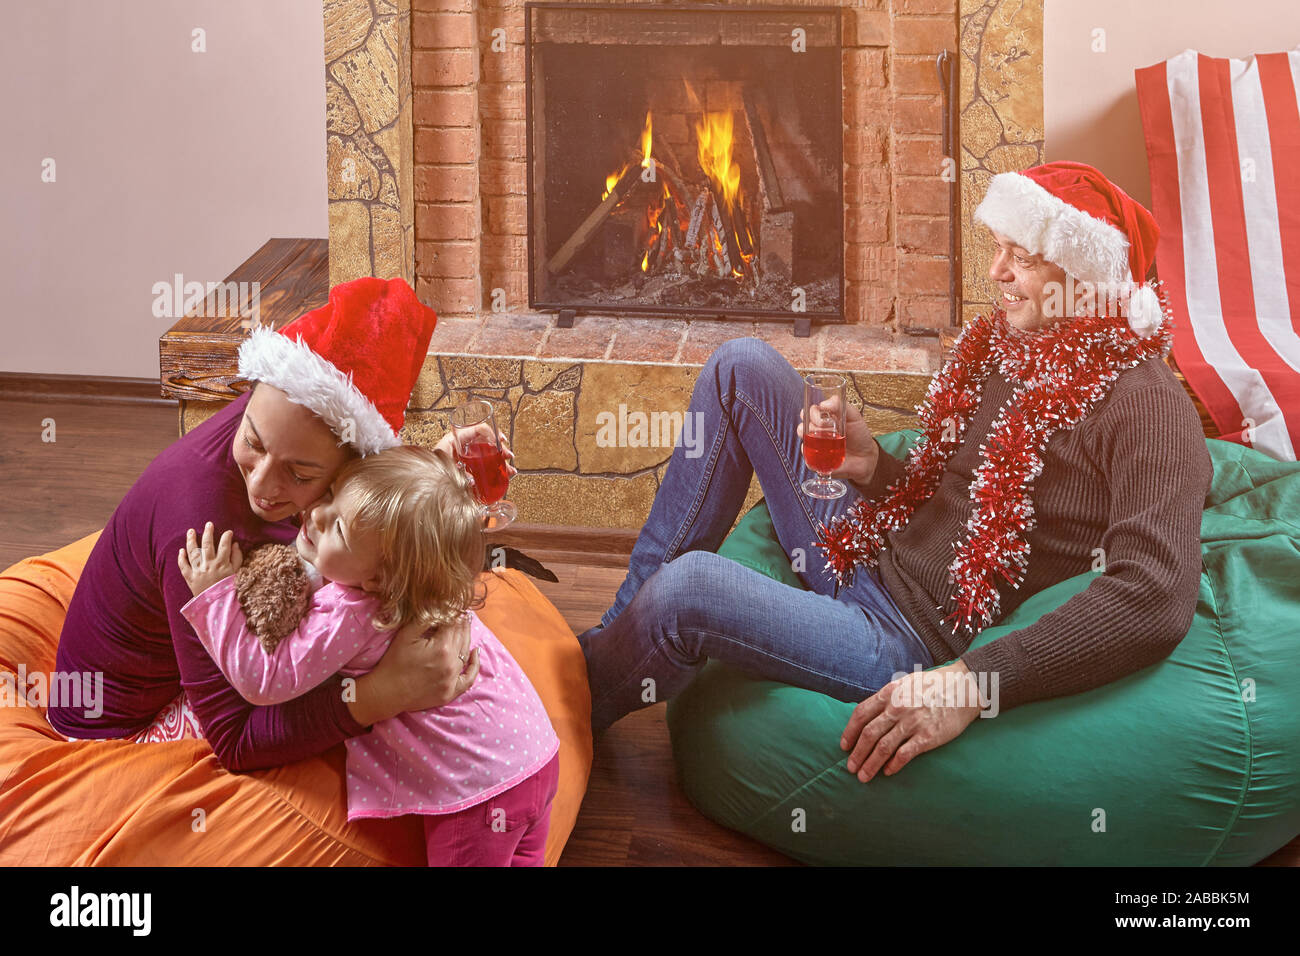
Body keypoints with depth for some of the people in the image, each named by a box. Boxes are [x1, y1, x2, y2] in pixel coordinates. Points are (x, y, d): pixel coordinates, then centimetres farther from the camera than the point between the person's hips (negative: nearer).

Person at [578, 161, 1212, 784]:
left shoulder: (1144, 405, -18)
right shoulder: (1003, 346, 9)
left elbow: (1157, 601, -32)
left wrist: (973, 685, -36)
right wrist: (874, 468, -3)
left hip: (917, 648, -9)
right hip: (865, 562, 9)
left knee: (688, 585, -32)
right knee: (743, 366, 4)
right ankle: (620, 625, 7)